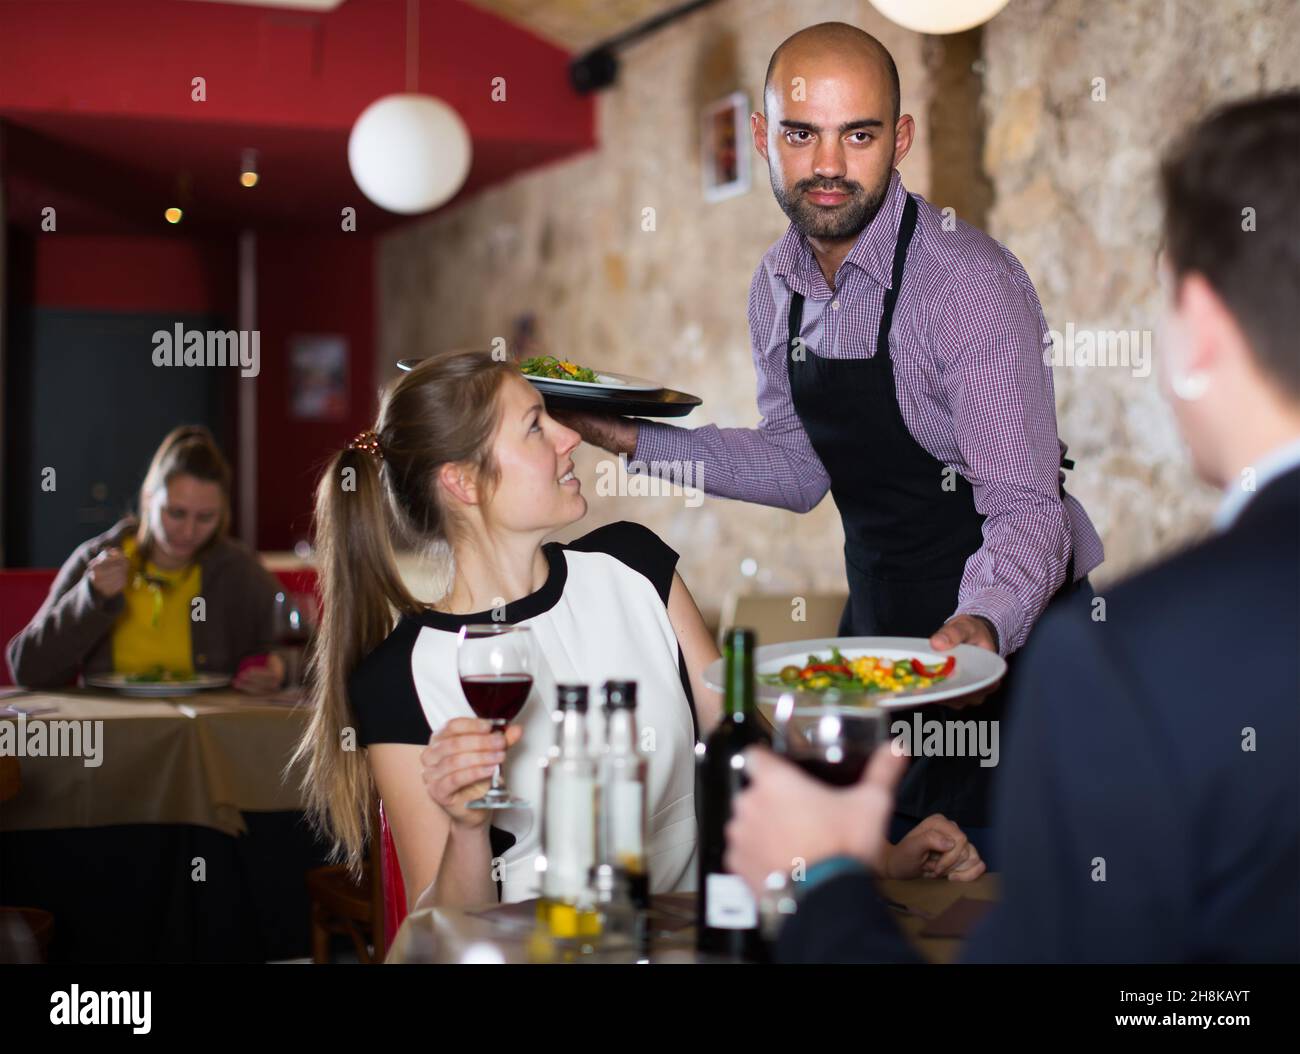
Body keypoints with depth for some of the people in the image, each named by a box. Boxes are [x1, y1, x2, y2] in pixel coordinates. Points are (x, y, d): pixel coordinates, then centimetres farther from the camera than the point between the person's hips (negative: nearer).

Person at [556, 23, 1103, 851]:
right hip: (877, 625, 7)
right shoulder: (778, 284, 1)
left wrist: (982, 626, -45)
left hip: (1007, 630, -7)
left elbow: (1026, 505, -26)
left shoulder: (970, 282, -23)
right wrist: (634, 440, 2)